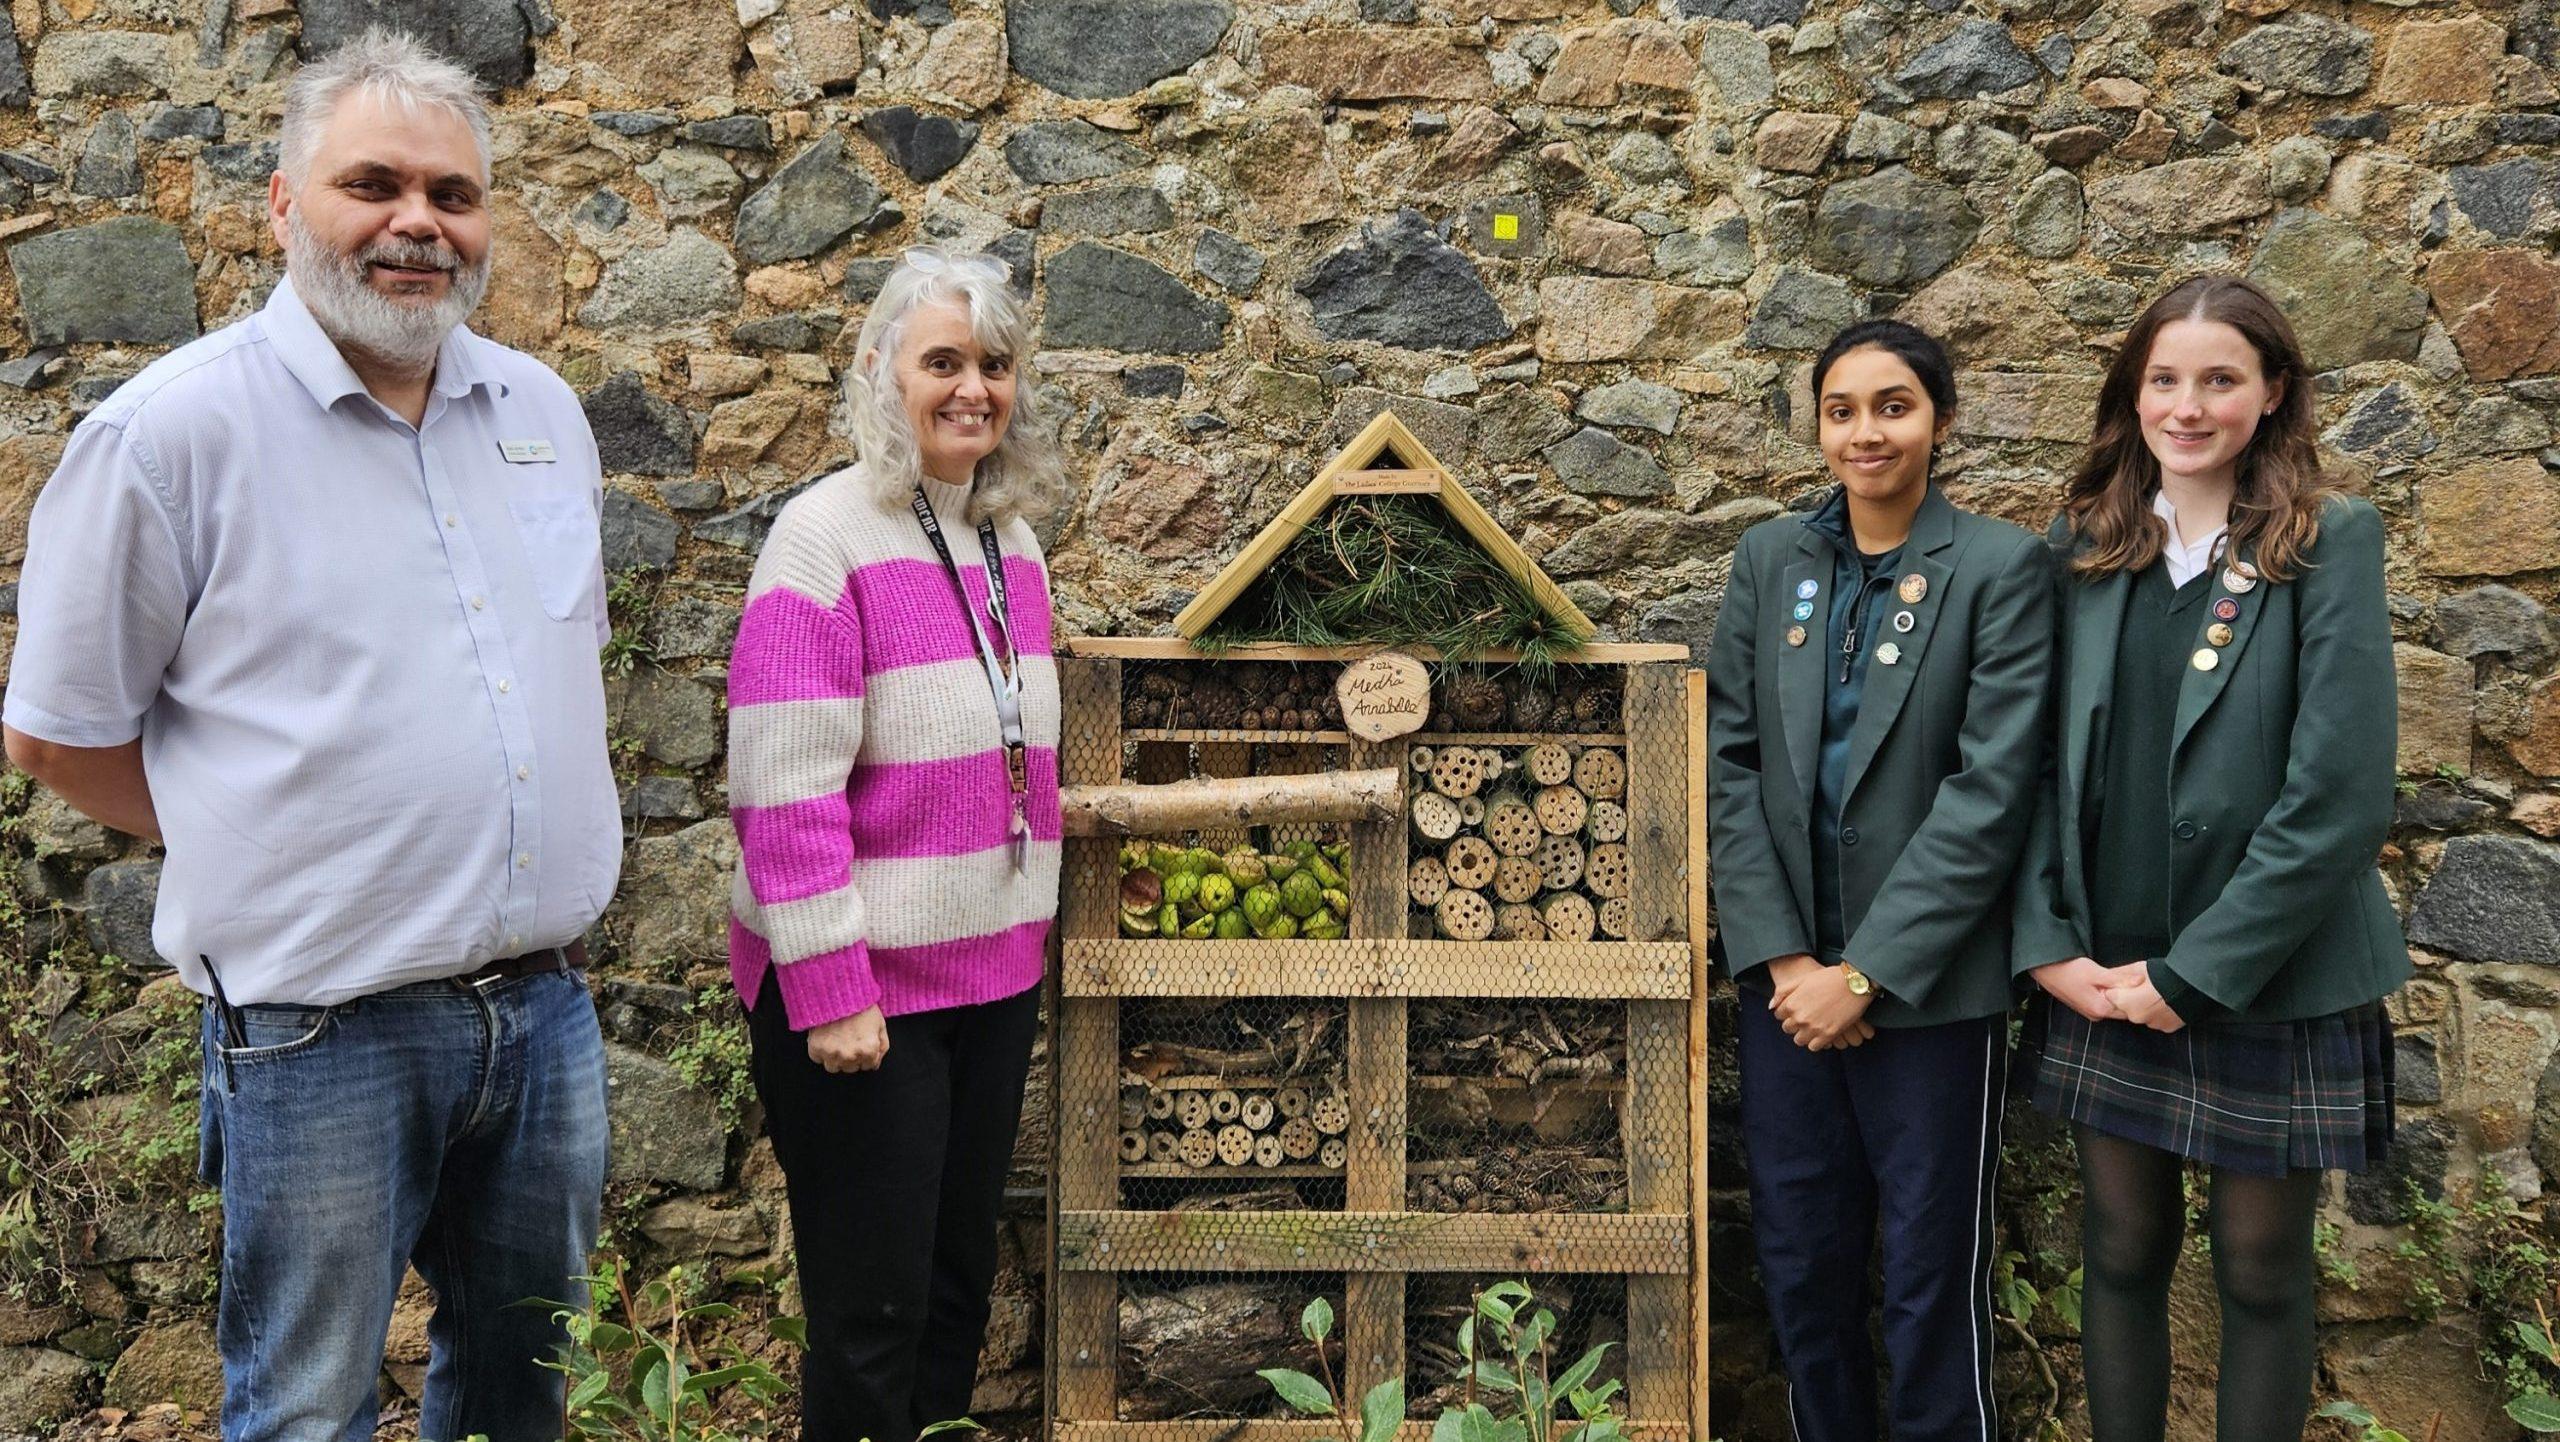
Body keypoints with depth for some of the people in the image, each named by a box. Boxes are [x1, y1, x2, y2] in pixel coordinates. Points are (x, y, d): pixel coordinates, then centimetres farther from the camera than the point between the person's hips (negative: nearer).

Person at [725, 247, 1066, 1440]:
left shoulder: (1011, 538, 8)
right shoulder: (826, 535, -13)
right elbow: (784, 786, -18)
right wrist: (829, 991, -20)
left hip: (996, 970, 7)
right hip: (865, 990, -7)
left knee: (959, 1291, 17)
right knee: (873, 1312, 4)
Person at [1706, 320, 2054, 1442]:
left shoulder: (2001, 568, -6)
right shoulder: (1768, 560, 5)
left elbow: (1991, 789, -12)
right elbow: (1730, 760, 1)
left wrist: (1865, 971, -14)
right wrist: (1782, 957, -8)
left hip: (1928, 986, -3)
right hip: (1787, 973, 4)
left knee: (1931, 1272, 7)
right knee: (1799, 1256, 14)